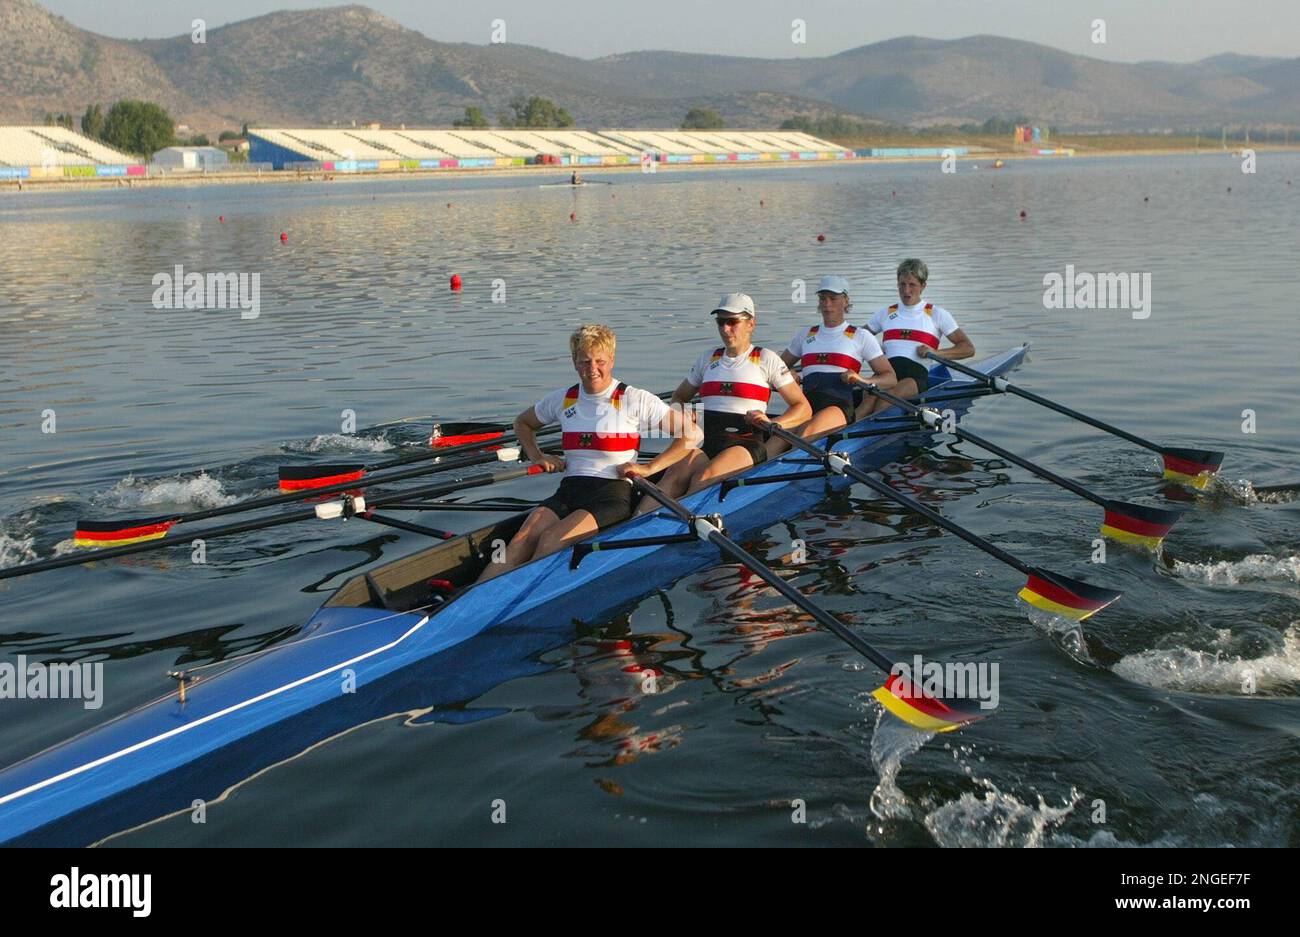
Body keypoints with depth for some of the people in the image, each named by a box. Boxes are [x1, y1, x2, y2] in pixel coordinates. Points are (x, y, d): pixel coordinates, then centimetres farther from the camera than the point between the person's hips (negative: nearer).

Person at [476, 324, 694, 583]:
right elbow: (523, 423, 32)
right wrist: (537, 457, 15)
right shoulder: (562, 399, 12)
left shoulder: (636, 400, -1)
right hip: (569, 490, 4)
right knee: (521, 540, -26)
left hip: (613, 493, -4)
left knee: (551, 540, -31)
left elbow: (692, 434, -3)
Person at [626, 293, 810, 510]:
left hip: (745, 441, -3)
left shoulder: (766, 359, 9)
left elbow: (803, 408, 8)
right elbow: (679, 396, 34)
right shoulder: (708, 359, 21)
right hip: (703, 440, 3)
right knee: (677, 472, -33)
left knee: (705, 477, -37)